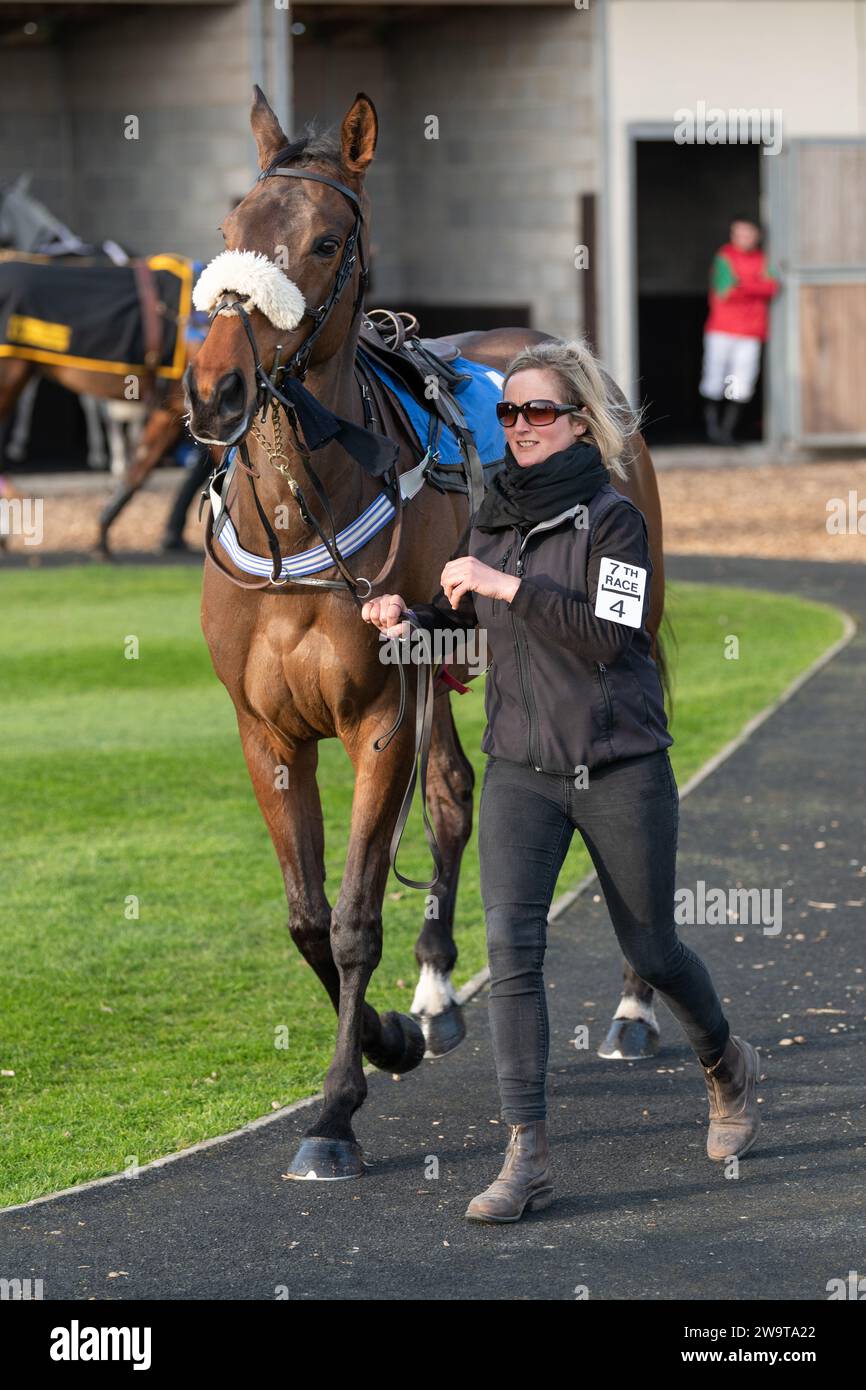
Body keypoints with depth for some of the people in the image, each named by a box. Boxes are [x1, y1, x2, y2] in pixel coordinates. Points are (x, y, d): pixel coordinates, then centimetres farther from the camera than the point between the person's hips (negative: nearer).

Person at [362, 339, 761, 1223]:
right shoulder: (490, 519, 8)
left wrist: (507, 585, -25)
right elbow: (462, 614, 23)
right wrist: (408, 617, 1)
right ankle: (526, 1158, -16)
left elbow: (608, 635, -21)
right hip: (519, 769, 4)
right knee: (511, 946, -13)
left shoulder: (611, 519, -9)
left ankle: (726, 1066, 40)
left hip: (621, 766, -4)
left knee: (650, 951, 9)